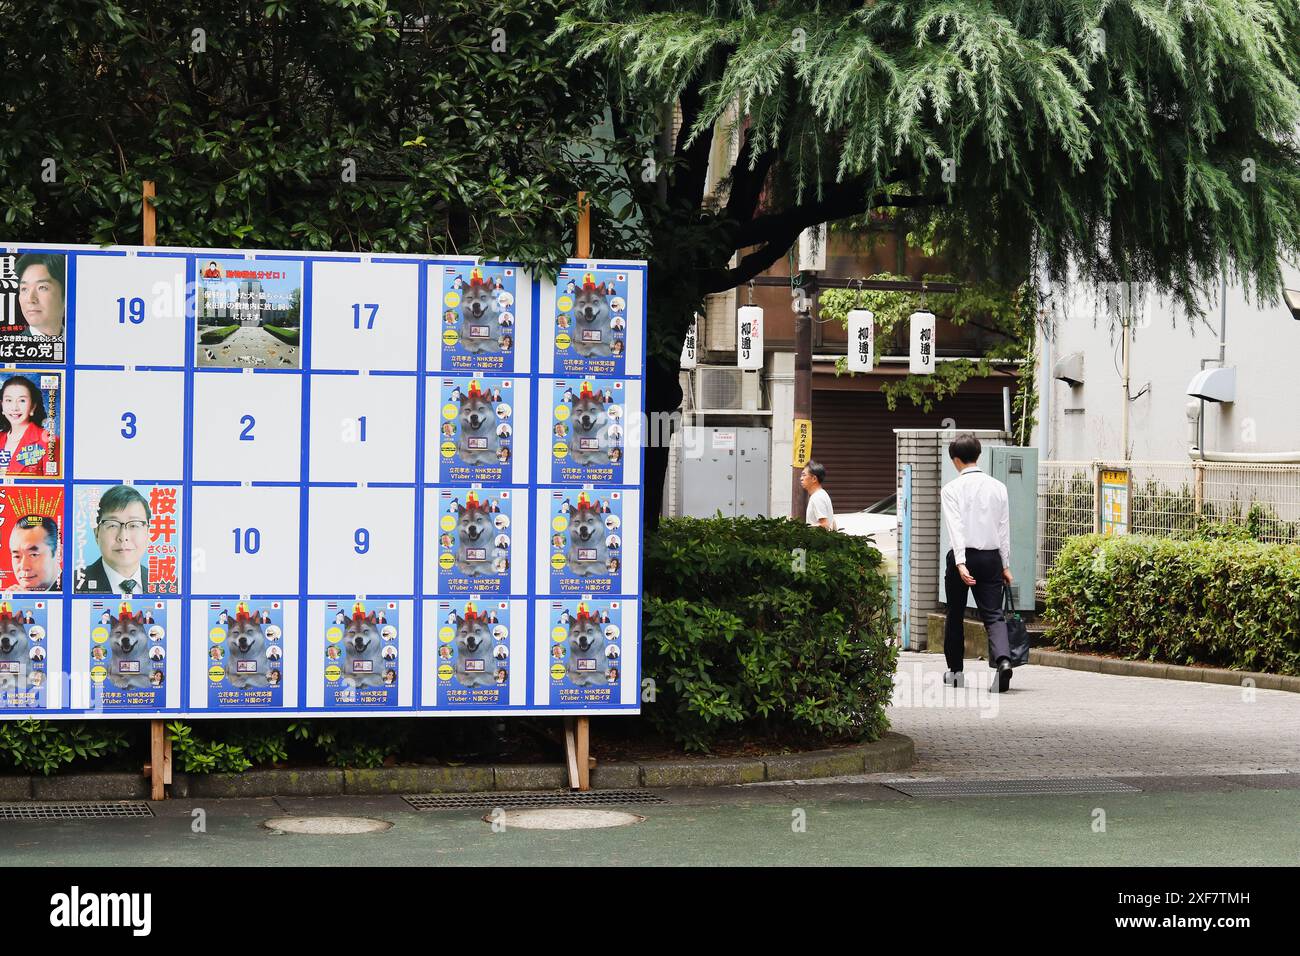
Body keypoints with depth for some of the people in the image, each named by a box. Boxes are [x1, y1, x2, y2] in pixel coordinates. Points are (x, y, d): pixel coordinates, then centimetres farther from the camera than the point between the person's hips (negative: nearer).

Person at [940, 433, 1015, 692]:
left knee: (955, 615, 13)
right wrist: (1006, 566, 12)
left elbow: (956, 527, -15)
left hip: (964, 556, -3)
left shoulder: (952, 488, -5)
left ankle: (955, 671, 22)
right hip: (991, 557, 3)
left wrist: (960, 563, -21)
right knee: (993, 614, -1)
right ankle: (1003, 658, -27)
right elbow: (1004, 528, 8)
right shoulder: (998, 487, 7)